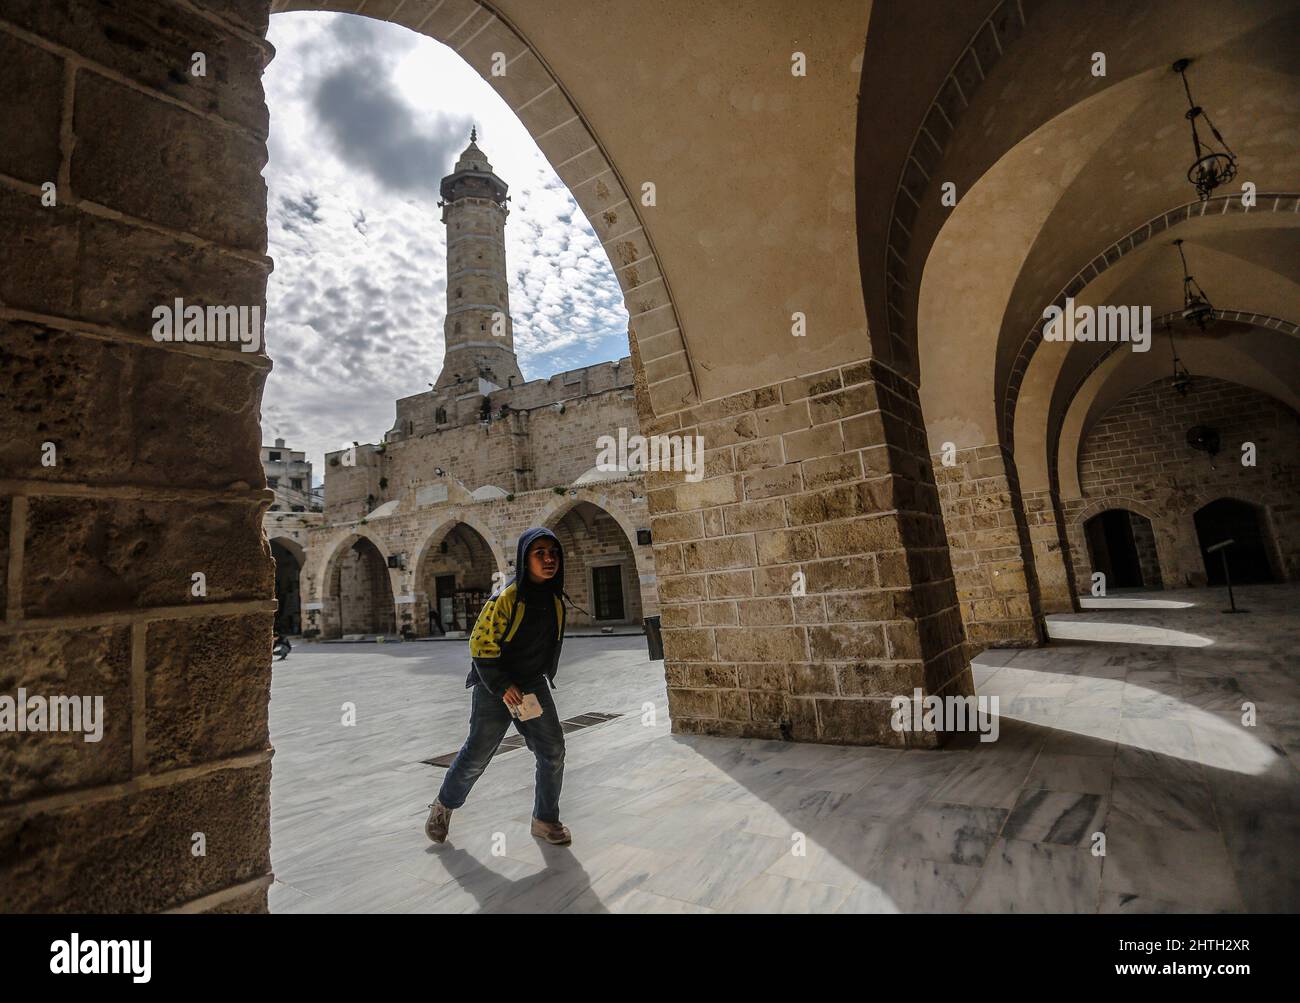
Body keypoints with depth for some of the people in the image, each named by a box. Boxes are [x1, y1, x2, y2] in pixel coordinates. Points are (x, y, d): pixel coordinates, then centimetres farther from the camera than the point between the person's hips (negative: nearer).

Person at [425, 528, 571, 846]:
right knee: (477, 754, 7)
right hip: (494, 688, -5)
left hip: (534, 685, 6)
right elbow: (481, 646, -18)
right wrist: (502, 687, -20)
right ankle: (443, 806, 35)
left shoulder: (556, 600, -1)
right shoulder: (504, 599, -23)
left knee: (553, 751, 1)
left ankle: (545, 820, 20)